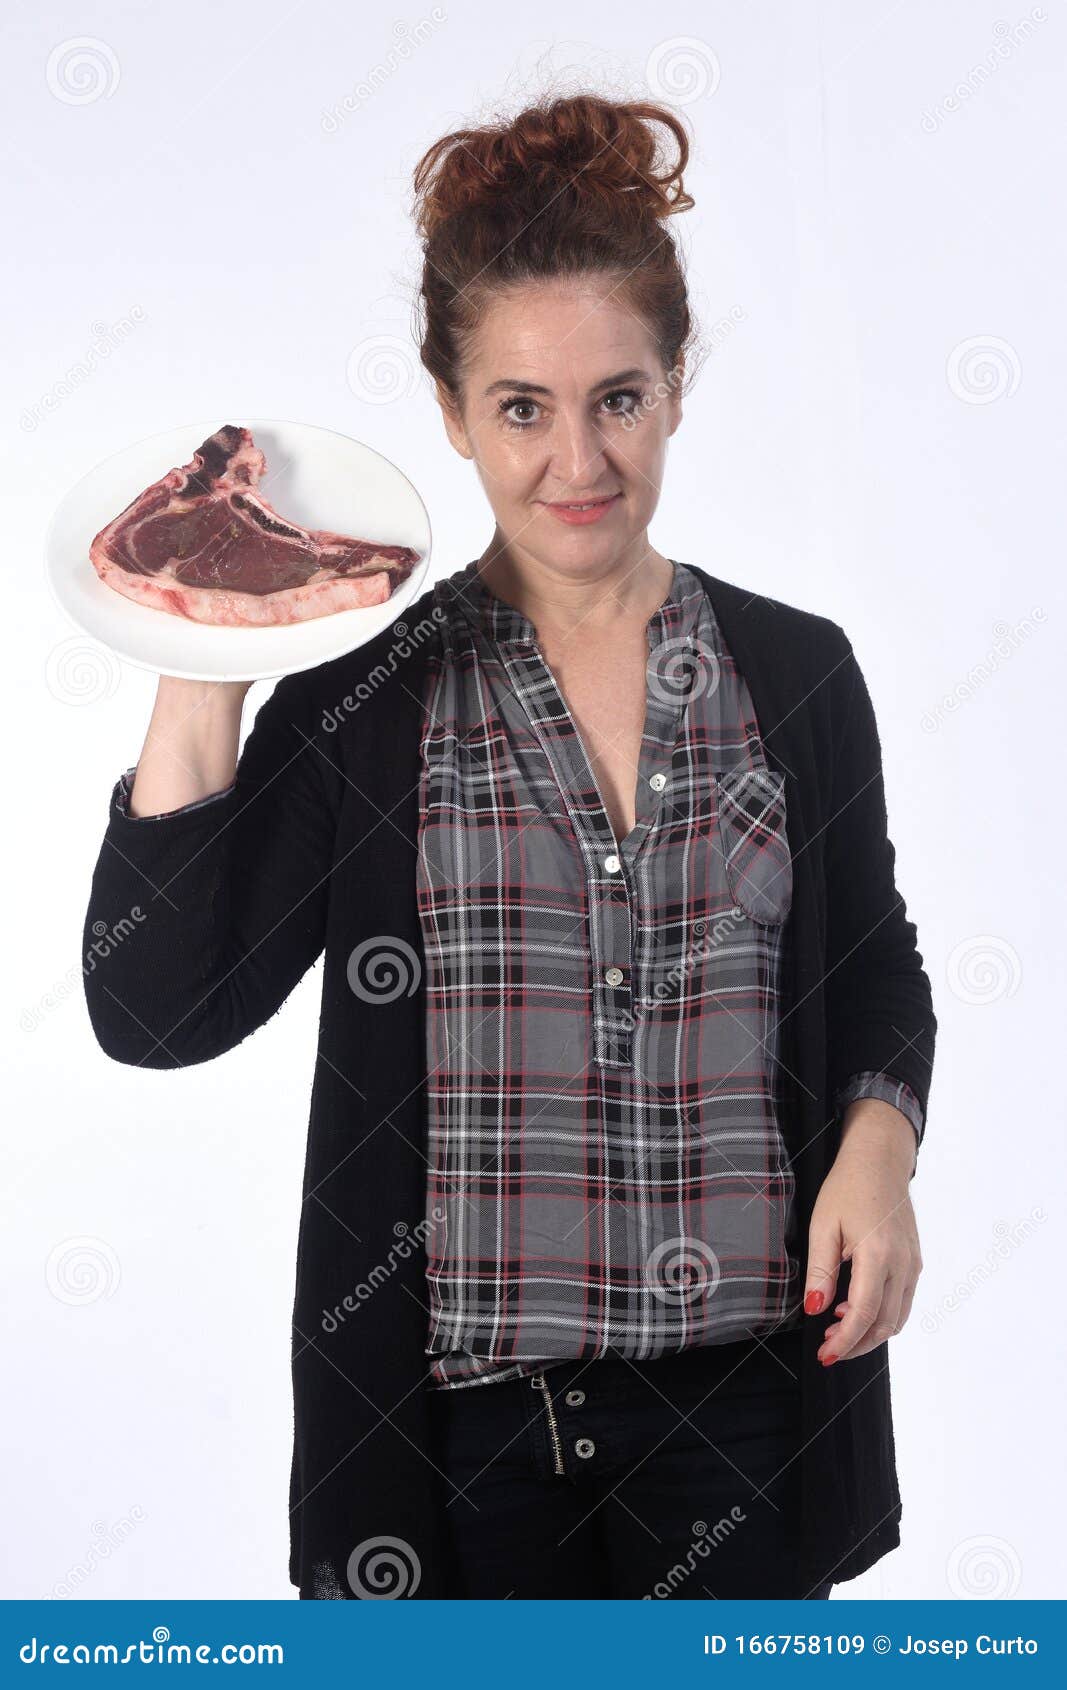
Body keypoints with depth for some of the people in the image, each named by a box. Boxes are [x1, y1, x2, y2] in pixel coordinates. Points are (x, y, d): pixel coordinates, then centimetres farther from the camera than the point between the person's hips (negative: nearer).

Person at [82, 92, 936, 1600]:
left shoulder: (798, 672, 3)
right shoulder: (363, 688, -3)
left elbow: (877, 967, 13)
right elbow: (159, 1010, -11)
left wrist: (879, 1146, -6)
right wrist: (205, 662, -14)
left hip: (740, 1392, 2)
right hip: (455, 1404, -1)